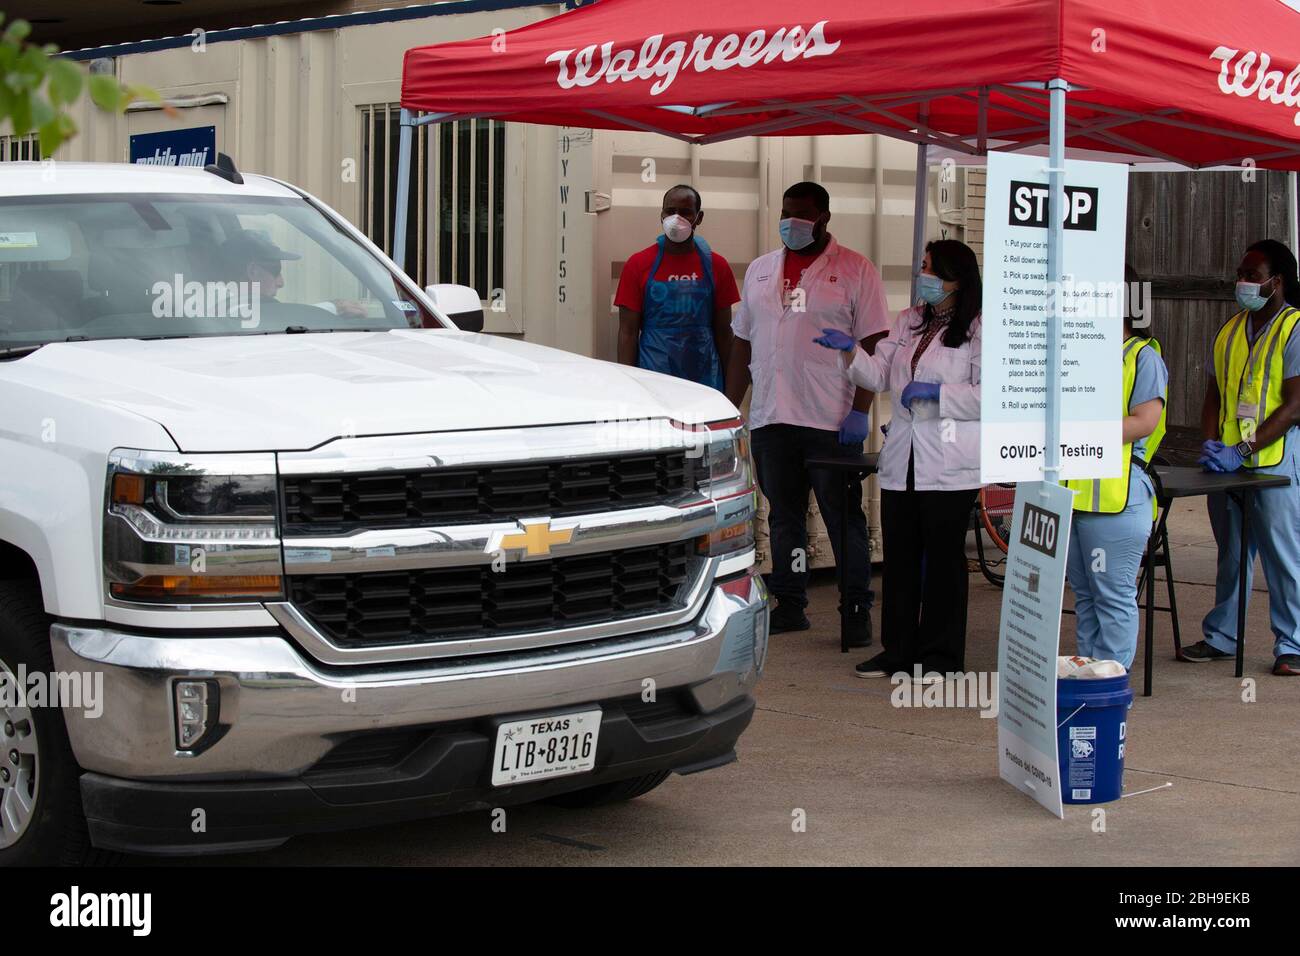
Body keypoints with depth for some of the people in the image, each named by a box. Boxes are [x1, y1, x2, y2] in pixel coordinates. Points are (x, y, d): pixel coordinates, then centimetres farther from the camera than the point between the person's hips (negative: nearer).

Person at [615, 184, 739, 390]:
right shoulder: (638, 264, 0)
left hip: (703, 379, 1)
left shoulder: (716, 266, 5)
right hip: (653, 376, -1)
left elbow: (723, 333, 9)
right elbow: (628, 333, 0)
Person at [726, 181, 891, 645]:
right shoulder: (760, 270, 15)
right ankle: (789, 606, 19)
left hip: (831, 421, -5)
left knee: (844, 519, 0)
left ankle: (857, 611, 6)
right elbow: (742, 344, 17)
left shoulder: (855, 271, -2)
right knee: (783, 518, 10)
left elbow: (873, 345, -6)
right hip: (770, 418, 5)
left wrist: (860, 411, -13)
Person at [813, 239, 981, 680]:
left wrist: (936, 392, -17)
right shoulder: (908, 322, 16)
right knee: (899, 557, 10)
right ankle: (898, 650, 19)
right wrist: (851, 351, -7)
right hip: (901, 461, 6)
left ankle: (939, 656, 9)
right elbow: (879, 375, 10)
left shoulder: (978, 330, -6)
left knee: (943, 558, 1)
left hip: (949, 467, -6)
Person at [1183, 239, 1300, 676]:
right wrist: (1211, 443, -4)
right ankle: (1221, 637, 22)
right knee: (1230, 554, 14)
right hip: (1227, 464, 6)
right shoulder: (1229, 331, 13)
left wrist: (1241, 451, -19)